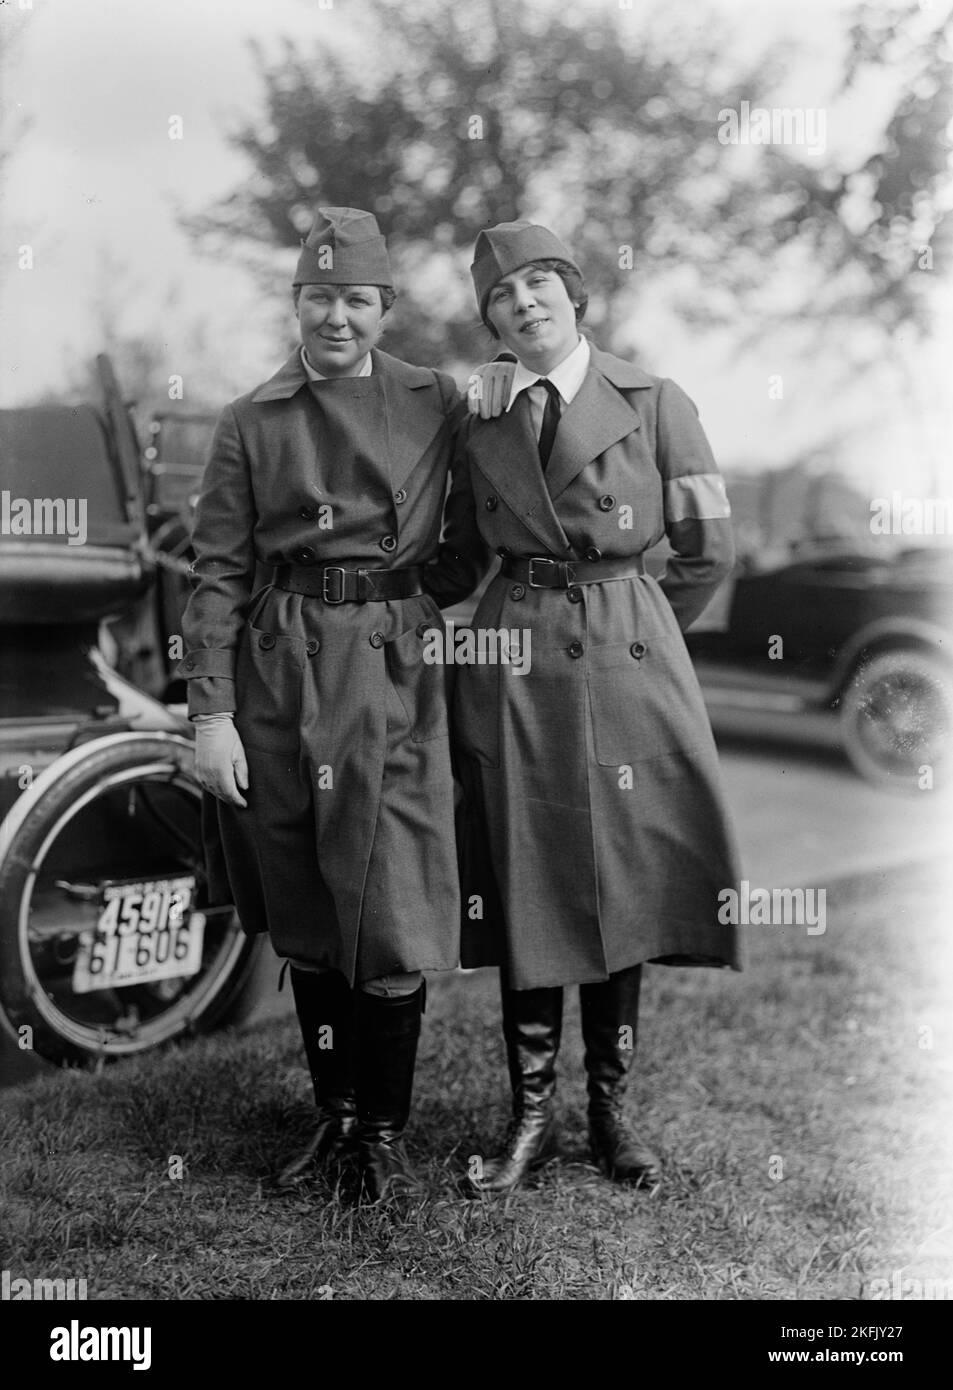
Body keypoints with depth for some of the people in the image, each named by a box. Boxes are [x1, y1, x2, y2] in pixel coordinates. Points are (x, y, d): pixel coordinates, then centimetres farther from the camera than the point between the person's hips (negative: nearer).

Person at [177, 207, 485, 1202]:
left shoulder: (437, 403, 6)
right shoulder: (251, 423, 4)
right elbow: (218, 574, 1)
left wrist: (427, 598, 0)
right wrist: (210, 712, -5)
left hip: (393, 673, -1)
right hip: (277, 677, 1)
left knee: (390, 910, -2)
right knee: (302, 920, 10)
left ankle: (386, 1129, 15)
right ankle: (335, 1112, 27)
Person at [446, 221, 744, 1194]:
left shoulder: (653, 402, 1)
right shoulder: (475, 418, 8)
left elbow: (708, 550, 4)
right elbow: (455, 552, 19)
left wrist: (628, 632, 9)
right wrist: (534, 627, 11)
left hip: (628, 656, -1)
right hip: (510, 664, 2)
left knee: (622, 884, 5)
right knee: (523, 888, 4)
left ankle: (610, 1113, 19)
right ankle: (530, 1118, 15)